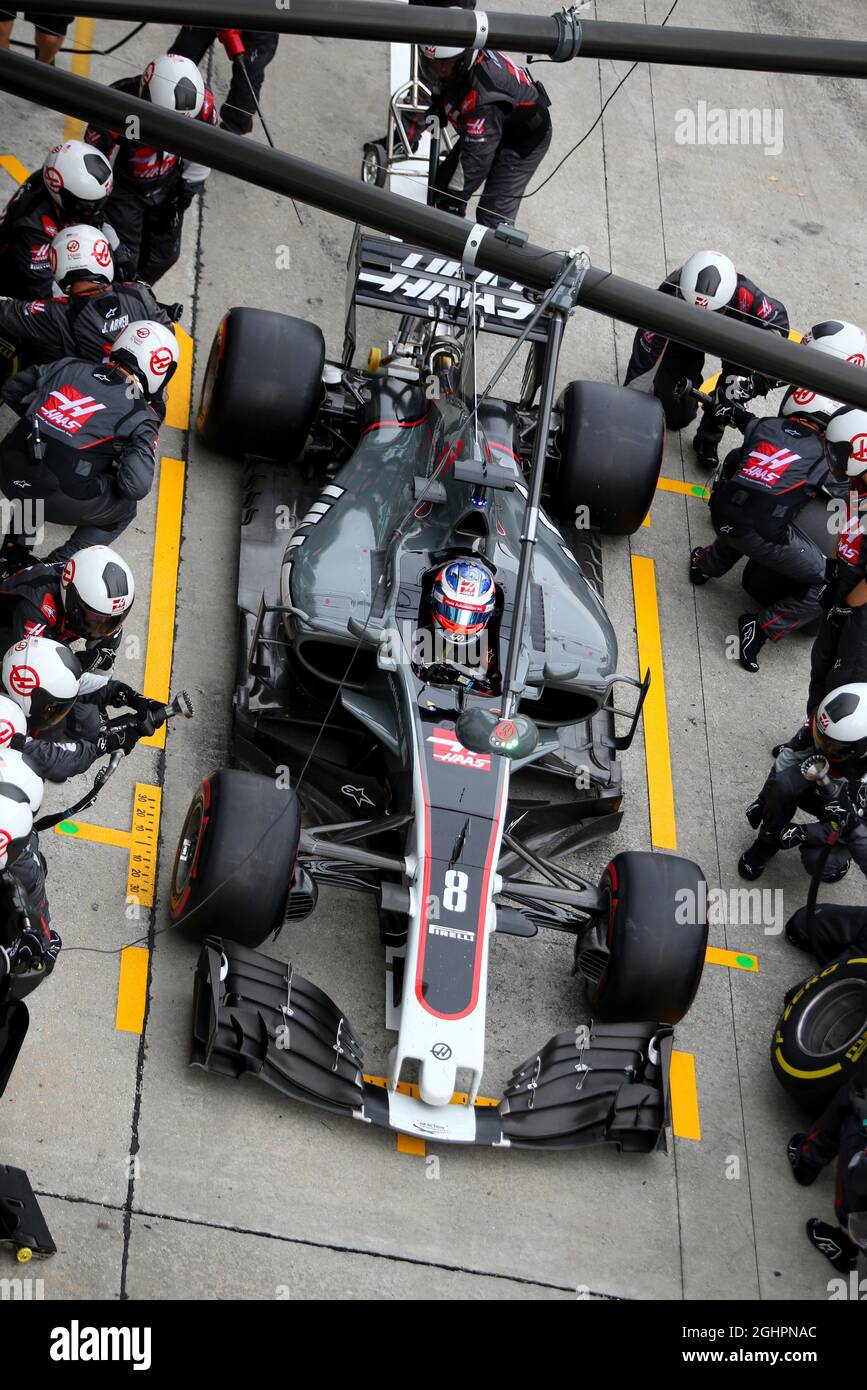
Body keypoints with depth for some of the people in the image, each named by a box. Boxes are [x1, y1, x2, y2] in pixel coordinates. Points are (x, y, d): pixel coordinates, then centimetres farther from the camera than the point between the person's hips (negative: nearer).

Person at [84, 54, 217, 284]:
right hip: (122, 184, -4)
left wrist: (189, 189, 4)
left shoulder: (202, 104, -29)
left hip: (167, 183, 4)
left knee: (164, 254, 15)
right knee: (124, 258, -4)